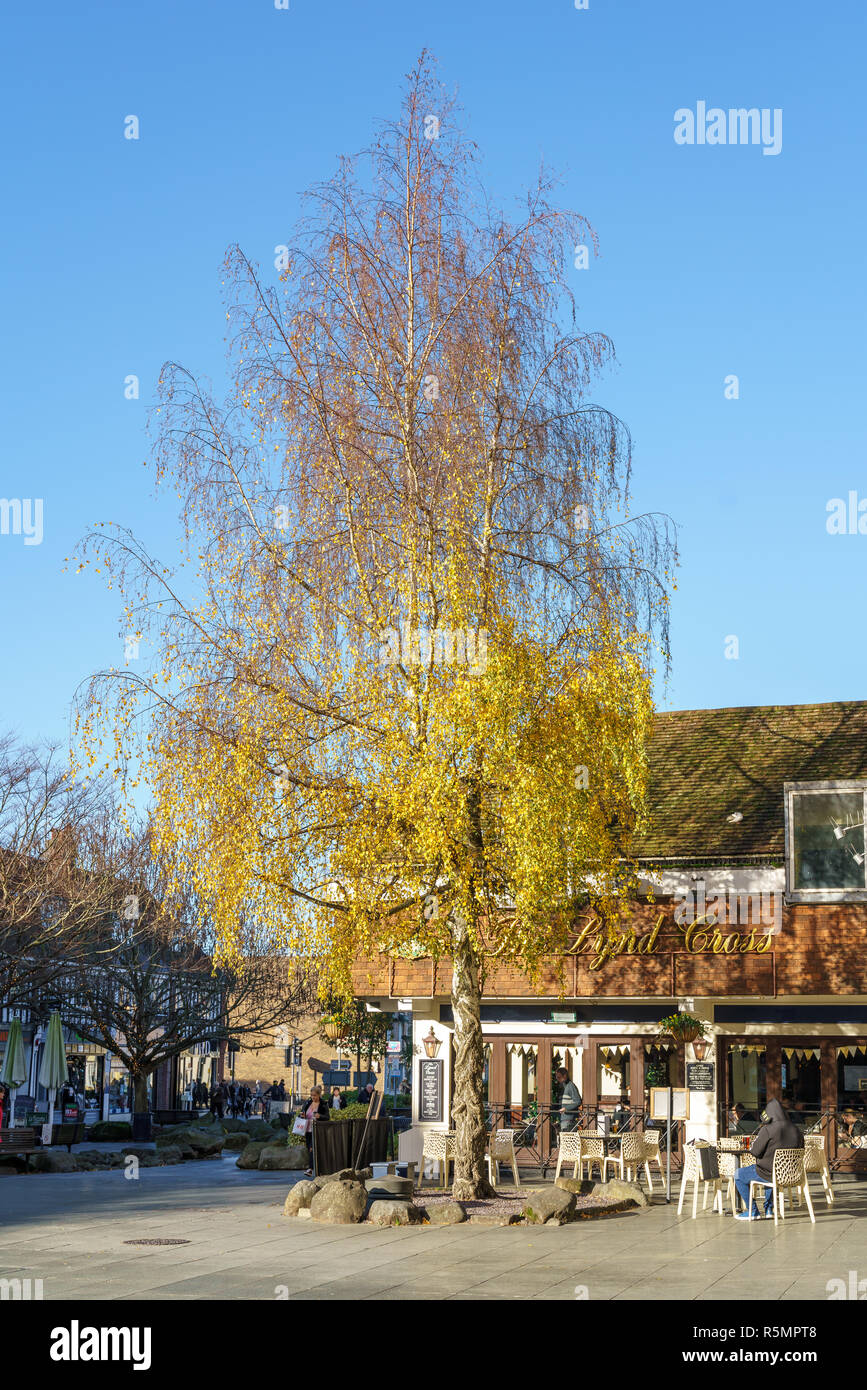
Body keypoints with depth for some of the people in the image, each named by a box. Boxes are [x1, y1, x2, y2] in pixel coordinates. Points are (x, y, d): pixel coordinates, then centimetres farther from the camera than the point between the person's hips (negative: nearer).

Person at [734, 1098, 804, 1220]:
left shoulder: (767, 1130, -19)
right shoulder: (796, 1130, 0)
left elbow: (754, 1152, -14)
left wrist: (755, 1138, 5)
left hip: (769, 1174, -7)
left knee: (738, 1175, 13)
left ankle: (752, 1211, 12)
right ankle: (768, 1209, 39)